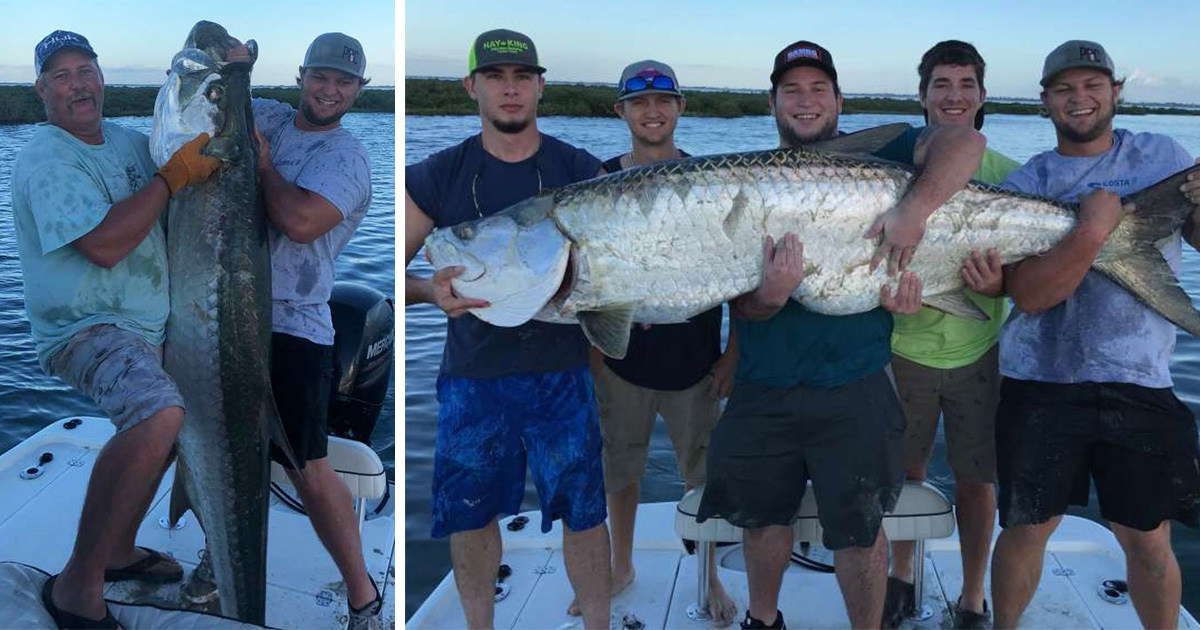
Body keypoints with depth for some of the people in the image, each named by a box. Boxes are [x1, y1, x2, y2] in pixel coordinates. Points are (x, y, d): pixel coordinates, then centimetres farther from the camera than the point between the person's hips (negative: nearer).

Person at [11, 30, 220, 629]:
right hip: (86, 329, -10)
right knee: (158, 413, -36)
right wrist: (174, 175, -22)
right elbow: (104, 244, -27)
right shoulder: (45, 158, -14)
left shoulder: (128, 141, 10)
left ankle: (119, 549, 43)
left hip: (147, 327, 10)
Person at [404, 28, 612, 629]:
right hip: (470, 376, 1)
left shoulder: (580, 171, 0)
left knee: (583, 511, 4)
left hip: (560, 372, -1)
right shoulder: (438, 175, 2)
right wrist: (430, 291, -22)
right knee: (468, 514, 11)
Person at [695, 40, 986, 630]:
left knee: (858, 529, 7)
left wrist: (914, 208, -32)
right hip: (762, 388, 3)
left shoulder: (874, 157, -1)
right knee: (764, 515, 17)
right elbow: (740, 304, -4)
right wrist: (768, 296, -27)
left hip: (854, 388, -2)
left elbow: (965, 140, -17)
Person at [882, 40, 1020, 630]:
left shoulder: (1006, 174, -2)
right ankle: (901, 580, 36)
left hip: (980, 351, 0)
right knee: (904, 471, 14)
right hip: (905, 344, 1)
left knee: (975, 479, 8)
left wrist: (1000, 285, -26)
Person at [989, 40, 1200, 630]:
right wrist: (1091, 232, -25)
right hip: (1041, 384, -1)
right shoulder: (1024, 184, 0)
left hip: (1141, 384, 1)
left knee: (1149, 542, 7)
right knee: (1025, 531, 9)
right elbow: (1027, 294, -12)